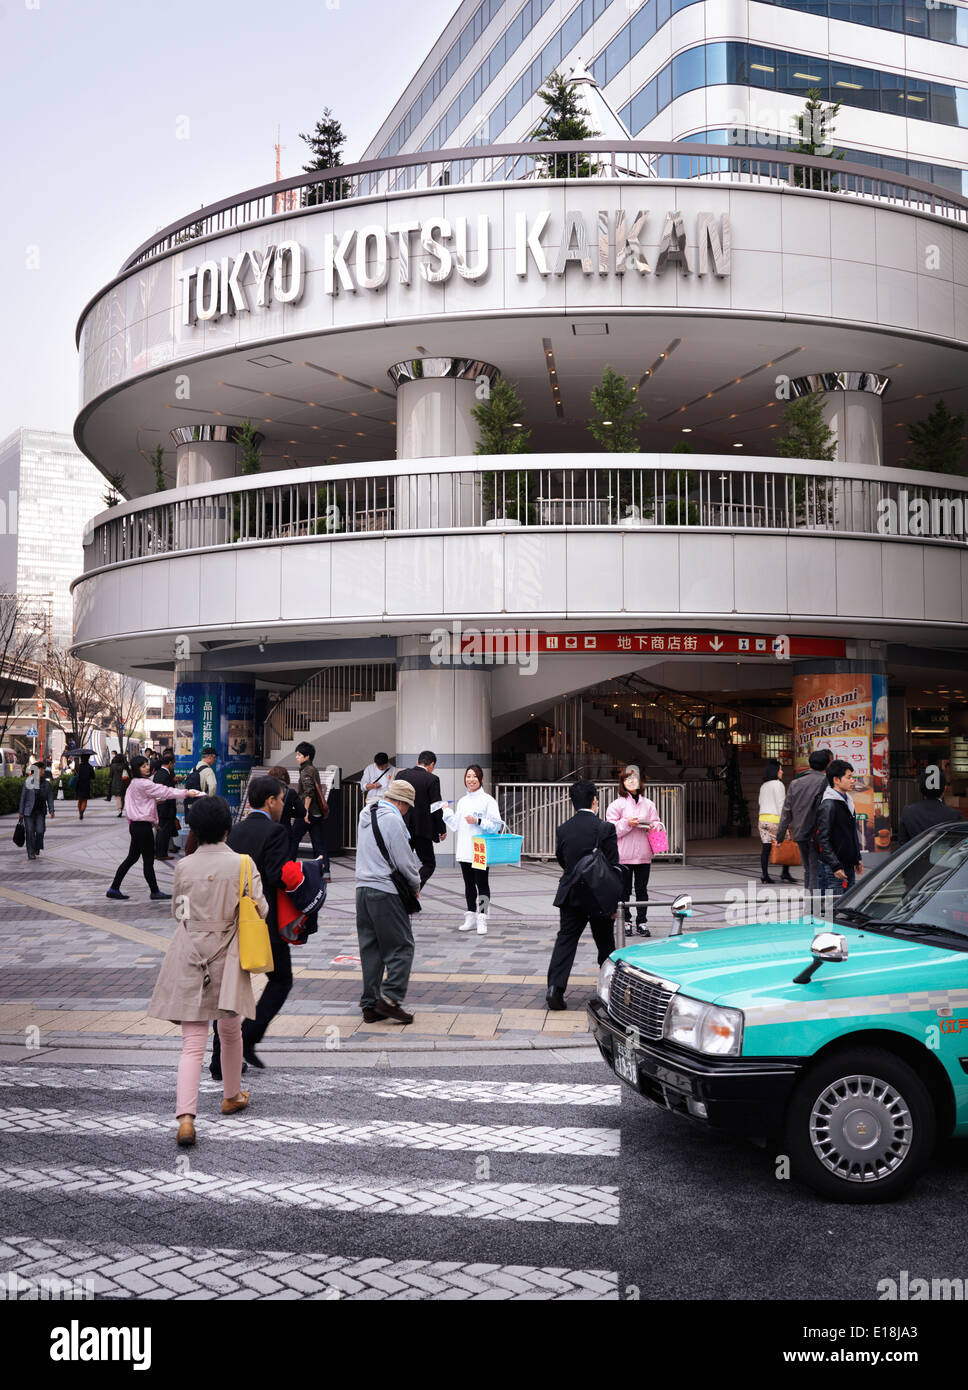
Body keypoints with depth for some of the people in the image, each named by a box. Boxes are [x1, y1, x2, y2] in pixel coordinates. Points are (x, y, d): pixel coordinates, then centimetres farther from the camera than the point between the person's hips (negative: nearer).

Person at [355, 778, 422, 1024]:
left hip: (362, 888, 8)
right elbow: (404, 860, -13)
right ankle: (390, 998, -10)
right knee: (401, 946, -2)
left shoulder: (365, 816, 15)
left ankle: (370, 1005, 11)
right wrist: (416, 884, 5)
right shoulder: (393, 819, -11)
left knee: (370, 948, 10)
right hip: (386, 892, -8)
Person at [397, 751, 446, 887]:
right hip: (421, 829, -5)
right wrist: (442, 830, 1)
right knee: (429, 864, 5)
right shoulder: (432, 780, -9)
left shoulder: (401, 774, 5)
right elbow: (436, 809, -9)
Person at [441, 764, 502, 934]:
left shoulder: (488, 800, -4)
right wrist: (446, 812, 8)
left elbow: (496, 825, -9)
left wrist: (478, 821, -17)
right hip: (464, 851, 6)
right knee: (469, 884, 12)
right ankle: (470, 918, 20)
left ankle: (482, 920, -1)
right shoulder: (462, 802, 15)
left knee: (481, 884, -4)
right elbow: (456, 826, 17)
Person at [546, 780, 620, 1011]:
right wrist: (614, 901, -6)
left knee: (565, 939, 4)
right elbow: (613, 867, -12)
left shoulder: (563, 829, -2)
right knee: (605, 943, 15)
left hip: (570, 895, 3)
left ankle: (555, 987, -13)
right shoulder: (605, 828, -13)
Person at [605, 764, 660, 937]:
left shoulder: (648, 804, 10)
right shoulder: (617, 804, 0)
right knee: (624, 890, 3)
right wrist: (627, 823, -17)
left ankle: (641, 922, 14)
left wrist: (651, 827, -7)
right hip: (623, 856, -3)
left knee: (642, 889, 7)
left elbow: (657, 824, 14)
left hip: (643, 855, 3)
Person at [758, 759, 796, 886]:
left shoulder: (763, 785, 15)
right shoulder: (777, 784, -6)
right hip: (775, 818, -7)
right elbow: (781, 803, -10)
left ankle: (764, 875, 0)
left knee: (765, 848, 3)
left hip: (762, 818, 7)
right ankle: (785, 873, 1)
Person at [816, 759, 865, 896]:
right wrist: (835, 866, -22)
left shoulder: (847, 800, 14)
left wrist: (857, 859, 22)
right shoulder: (828, 805, -16)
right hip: (836, 868, -9)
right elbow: (823, 839, -19)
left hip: (849, 865, 9)